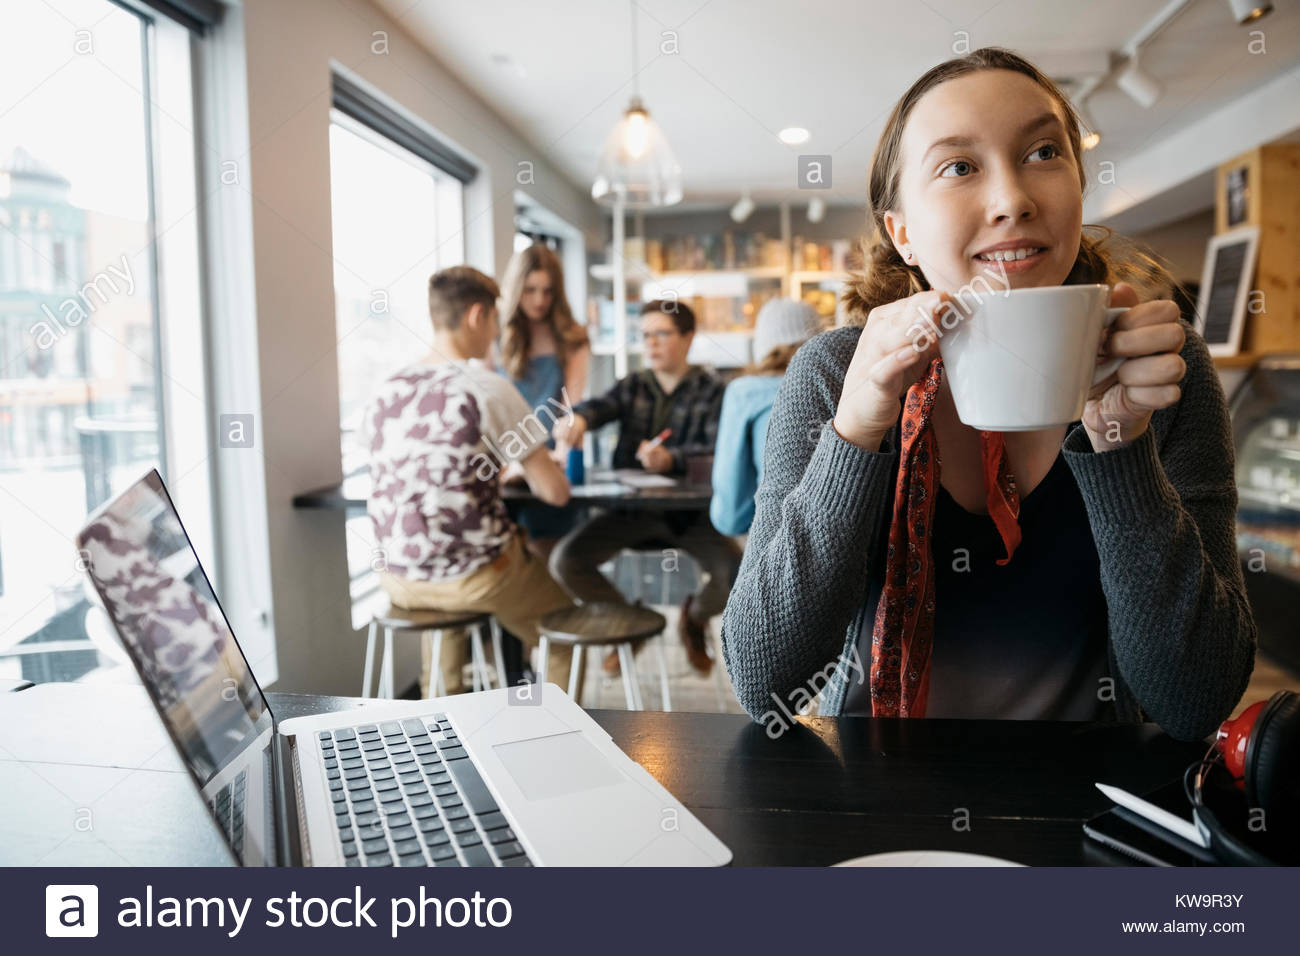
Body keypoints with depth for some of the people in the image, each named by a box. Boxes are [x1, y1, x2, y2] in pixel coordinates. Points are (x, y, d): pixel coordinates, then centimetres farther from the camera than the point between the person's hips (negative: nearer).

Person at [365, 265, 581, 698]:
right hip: (474, 577, -6)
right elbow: (555, 492, -14)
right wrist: (544, 467, 10)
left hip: (399, 580, 6)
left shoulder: (385, 393, 3)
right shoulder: (489, 389, -16)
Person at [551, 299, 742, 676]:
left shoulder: (711, 391, 1)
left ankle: (695, 615, 14)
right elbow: (600, 406, -10)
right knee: (564, 561, -17)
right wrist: (577, 418, -35)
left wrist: (672, 460, -35)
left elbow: (719, 450, -15)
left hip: (688, 510, -2)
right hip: (630, 507, 3)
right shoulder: (632, 386, 11)